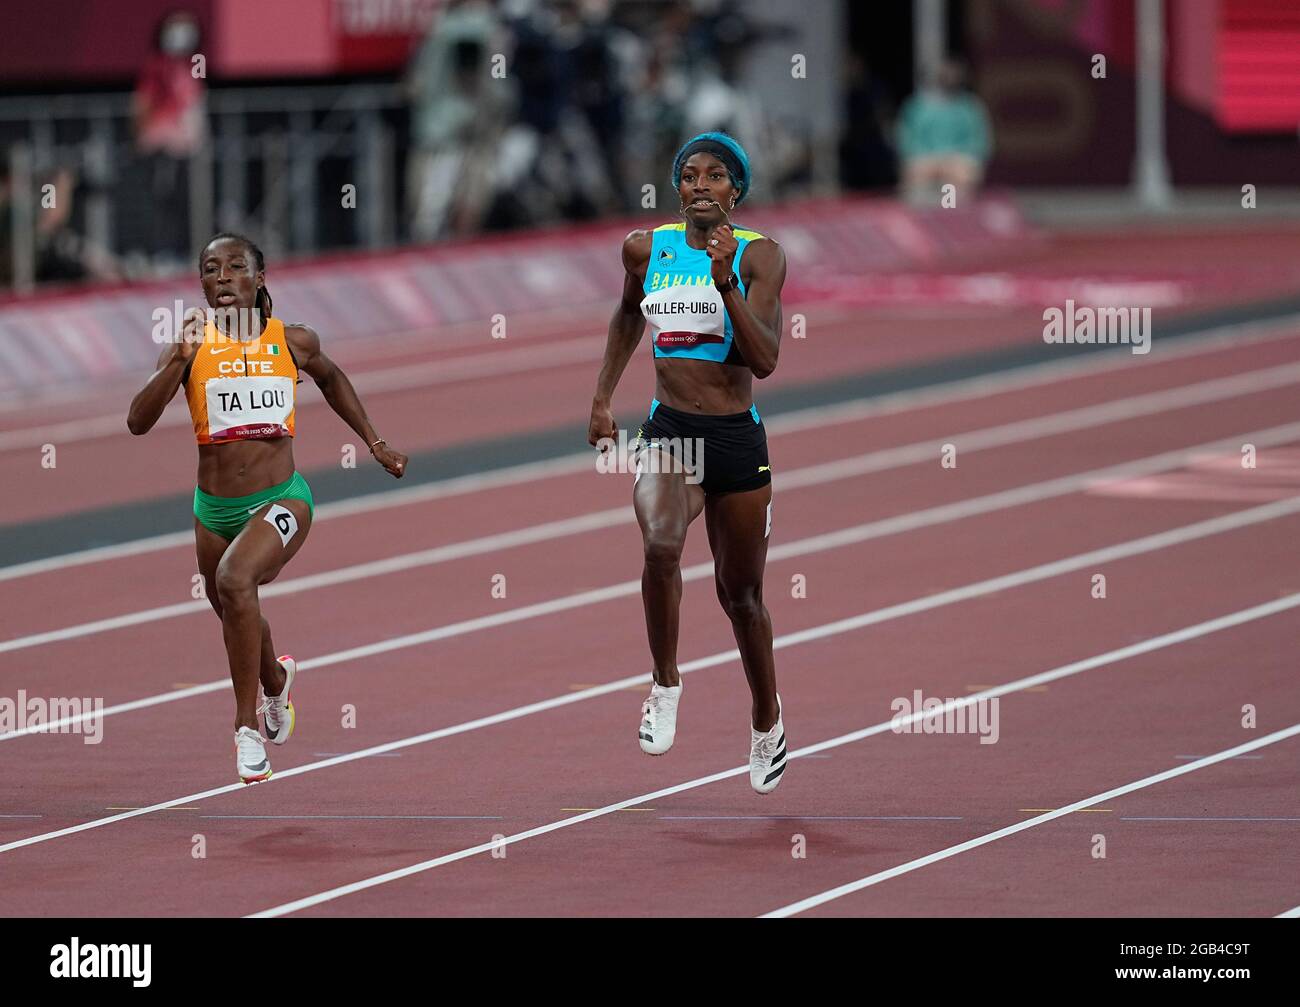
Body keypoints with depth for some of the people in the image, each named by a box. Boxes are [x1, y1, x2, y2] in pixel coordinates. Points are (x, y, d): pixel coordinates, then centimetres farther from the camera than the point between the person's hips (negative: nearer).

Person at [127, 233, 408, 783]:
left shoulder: (293, 341, -3)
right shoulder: (191, 347, -6)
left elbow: (330, 377, 21)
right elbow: (138, 422, -17)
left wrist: (374, 441, 20)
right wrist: (180, 360, -28)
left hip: (281, 500, -3)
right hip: (214, 509, 3)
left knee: (235, 578, -32)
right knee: (238, 620, 22)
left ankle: (248, 727, -22)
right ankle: (276, 680, 60)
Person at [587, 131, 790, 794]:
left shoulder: (760, 256, -4)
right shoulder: (646, 249, 5)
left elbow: (765, 360, -14)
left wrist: (725, 281, -22)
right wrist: (603, 396, 22)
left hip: (737, 438, -1)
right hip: (667, 433, 1)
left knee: (740, 593, 12)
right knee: (660, 546, -30)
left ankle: (767, 721, 35)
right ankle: (665, 684, -10)